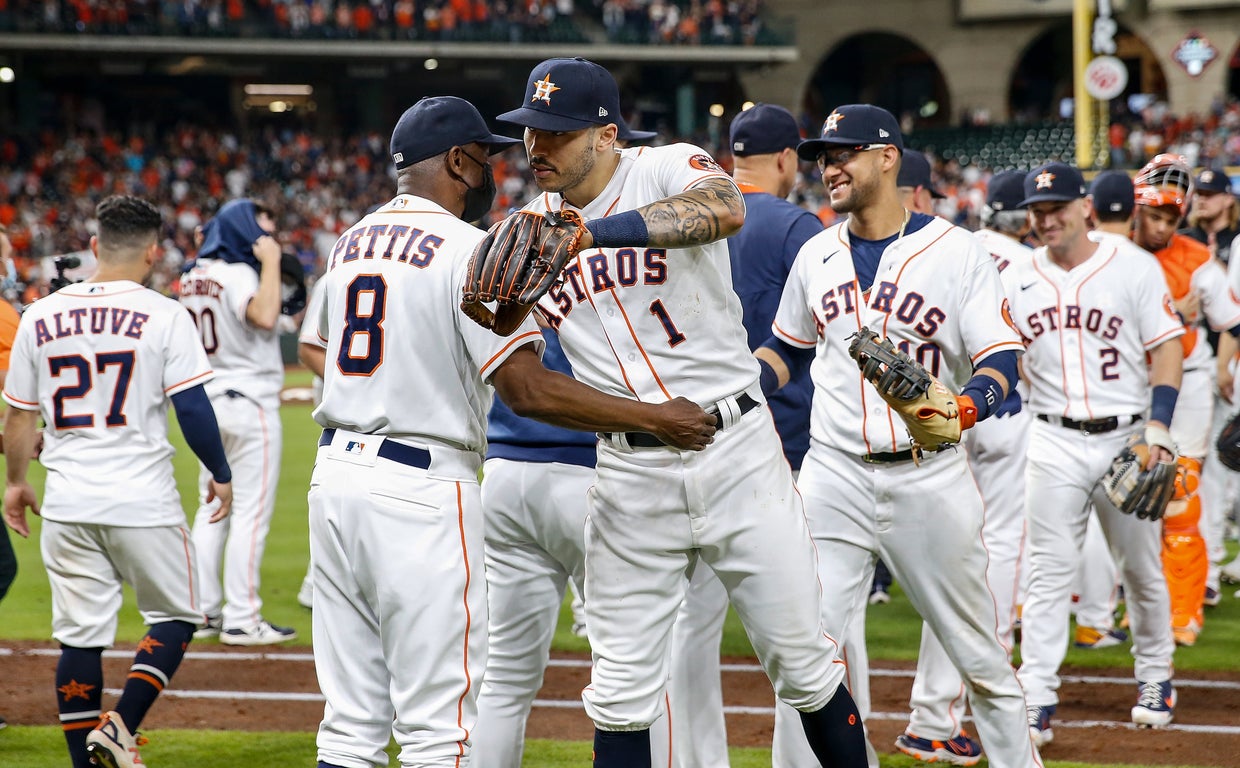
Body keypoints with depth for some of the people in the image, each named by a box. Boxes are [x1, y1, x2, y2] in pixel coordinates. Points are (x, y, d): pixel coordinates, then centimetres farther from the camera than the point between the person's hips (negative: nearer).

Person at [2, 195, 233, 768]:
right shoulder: (163, 316, -7)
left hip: (66, 505, 4)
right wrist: (221, 474, 5)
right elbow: (192, 406, -9)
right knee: (175, 616, 11)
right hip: (142, 501, -4)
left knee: (79, 634, 9)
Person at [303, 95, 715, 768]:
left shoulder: (349, 243, 14)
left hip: (335, 472, 8)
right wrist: (657, 419, -14)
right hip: (424, 486, -8)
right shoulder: (469, 250, -10)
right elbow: (527, 389, -18)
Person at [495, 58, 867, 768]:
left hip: (737, 450, -3)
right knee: (621, 689, 3)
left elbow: (724, 209, -33)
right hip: (631, 474, 4)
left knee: (803, 663, 3)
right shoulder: (530, 227, 6)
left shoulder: (668, 169, -8)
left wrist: (594, 233, -43)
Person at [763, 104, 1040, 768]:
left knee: (978, 655, 4)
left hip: (929, 477, -3)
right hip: (834, 476, 3)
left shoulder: (957, 252, -4)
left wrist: (963, 406, -30)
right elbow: (787, 351, 24)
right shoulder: (817, 256, 11)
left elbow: (1000, 360, -9)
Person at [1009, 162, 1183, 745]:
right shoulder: (1019, 283, 6)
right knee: (1049, 571, -4)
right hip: (1054, 443, 1)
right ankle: (1036, 703, -5)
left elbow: (1166, 350, -4)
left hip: (1124, 437, -1)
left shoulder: (1134, 268, -2)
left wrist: (1157, 428, -14)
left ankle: (1155, 677, 28)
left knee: (1142, 568, 9)